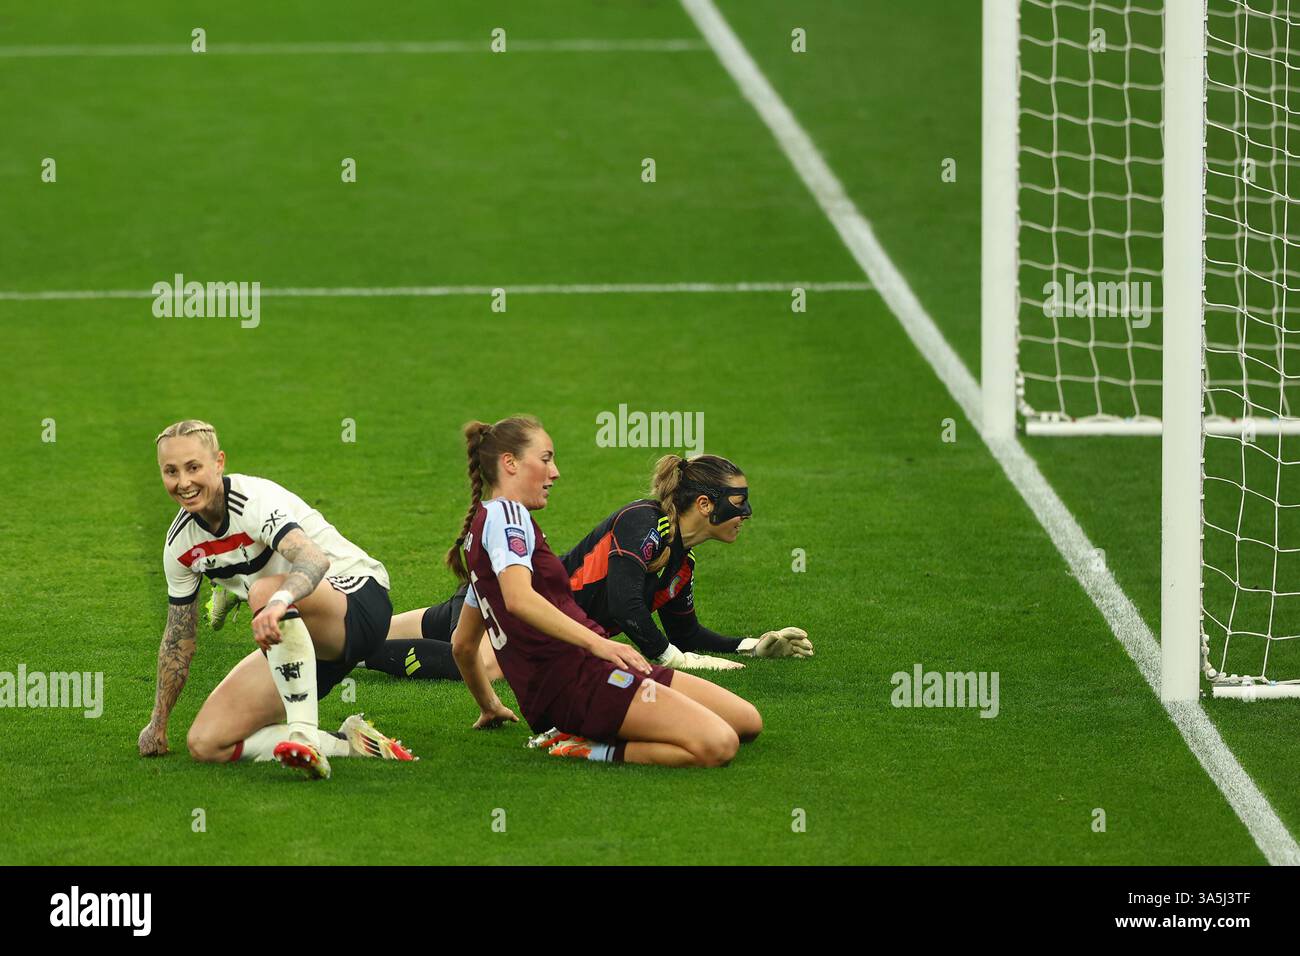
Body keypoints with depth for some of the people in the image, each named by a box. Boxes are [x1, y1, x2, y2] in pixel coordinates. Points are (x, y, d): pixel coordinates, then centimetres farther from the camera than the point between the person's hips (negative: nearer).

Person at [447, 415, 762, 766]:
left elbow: (463, 644, 32)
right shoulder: (504, 514, -6)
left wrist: (490, 707, 42)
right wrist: (596, 642, -31)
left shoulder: (484, 522, 25)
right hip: (574, 679, -11)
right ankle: (588, 751, -14)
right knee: (717, 745, -26)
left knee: (747, 721, 5)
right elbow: (518, 598, -26)